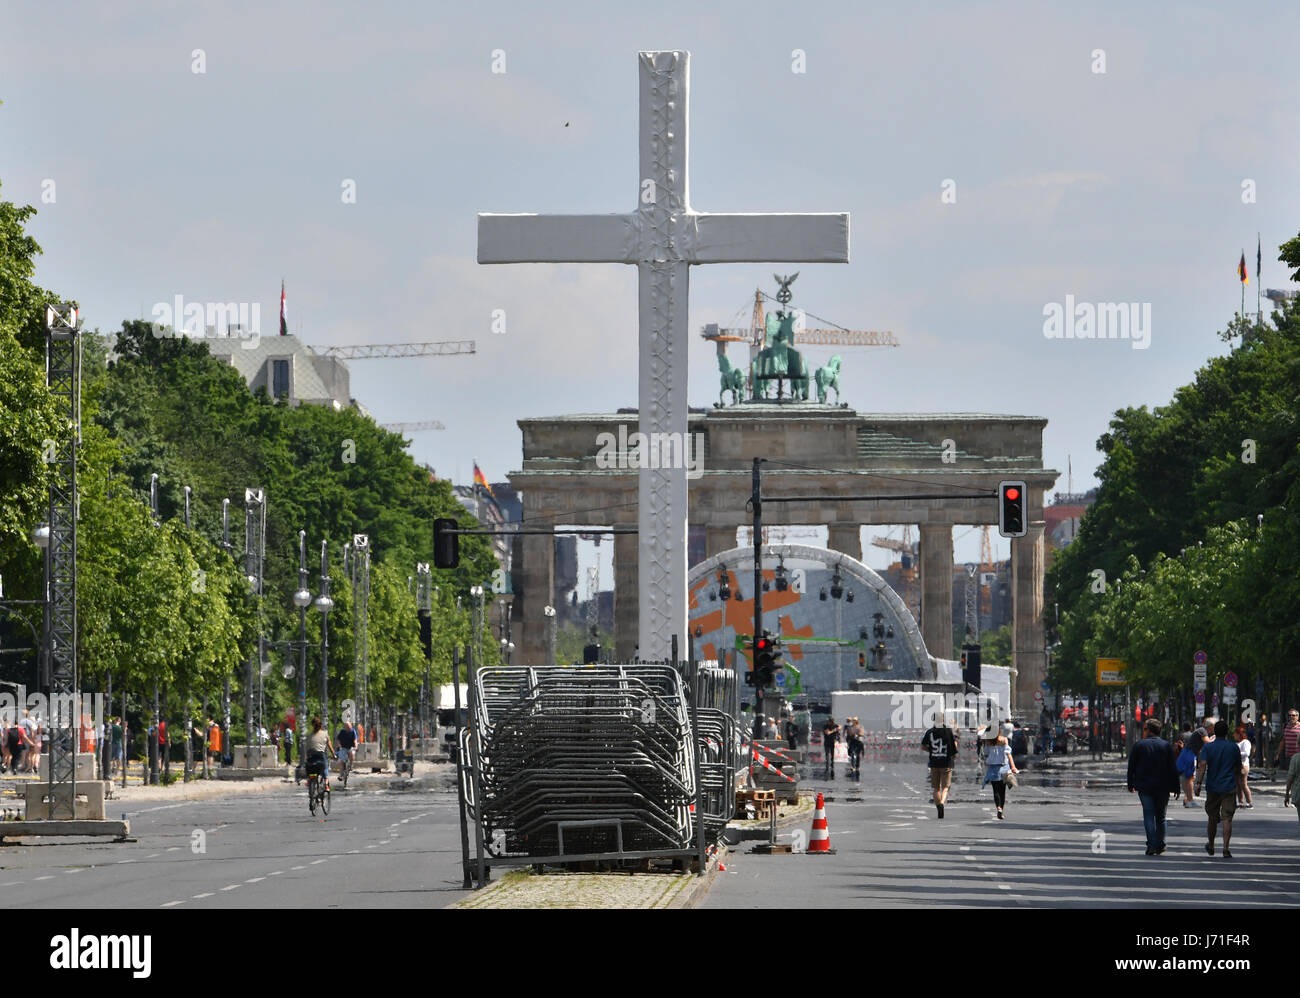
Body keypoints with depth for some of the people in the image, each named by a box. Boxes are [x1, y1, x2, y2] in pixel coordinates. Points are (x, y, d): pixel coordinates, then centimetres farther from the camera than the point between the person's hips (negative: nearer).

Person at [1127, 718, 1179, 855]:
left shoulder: (1138, 746, -1)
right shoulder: (1166, 746, 1)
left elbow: (1131, 767, 3)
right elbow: (1173, 769, 0)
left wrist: (1131, 785, 13)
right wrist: (1175, 787, 3)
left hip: (1144, 787, -1)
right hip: (1162, 787, 1)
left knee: (1148, 816, -1)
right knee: (1160, 817, 13)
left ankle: (1151, 846, -12)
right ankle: (1160, 845, 16)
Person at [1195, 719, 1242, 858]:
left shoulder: (1208, 747, -1)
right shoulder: (1233, 747, 1)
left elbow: (1202, 765, -14)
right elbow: (1239, 768, 10)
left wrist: (1199, 783, -18)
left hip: (1212, 788, 1)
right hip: (1229, 788, -1)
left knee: (1213, 818, 16)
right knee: (1227, 818, -5)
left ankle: (1210, 846, 31)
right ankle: (1226, 848, -17)